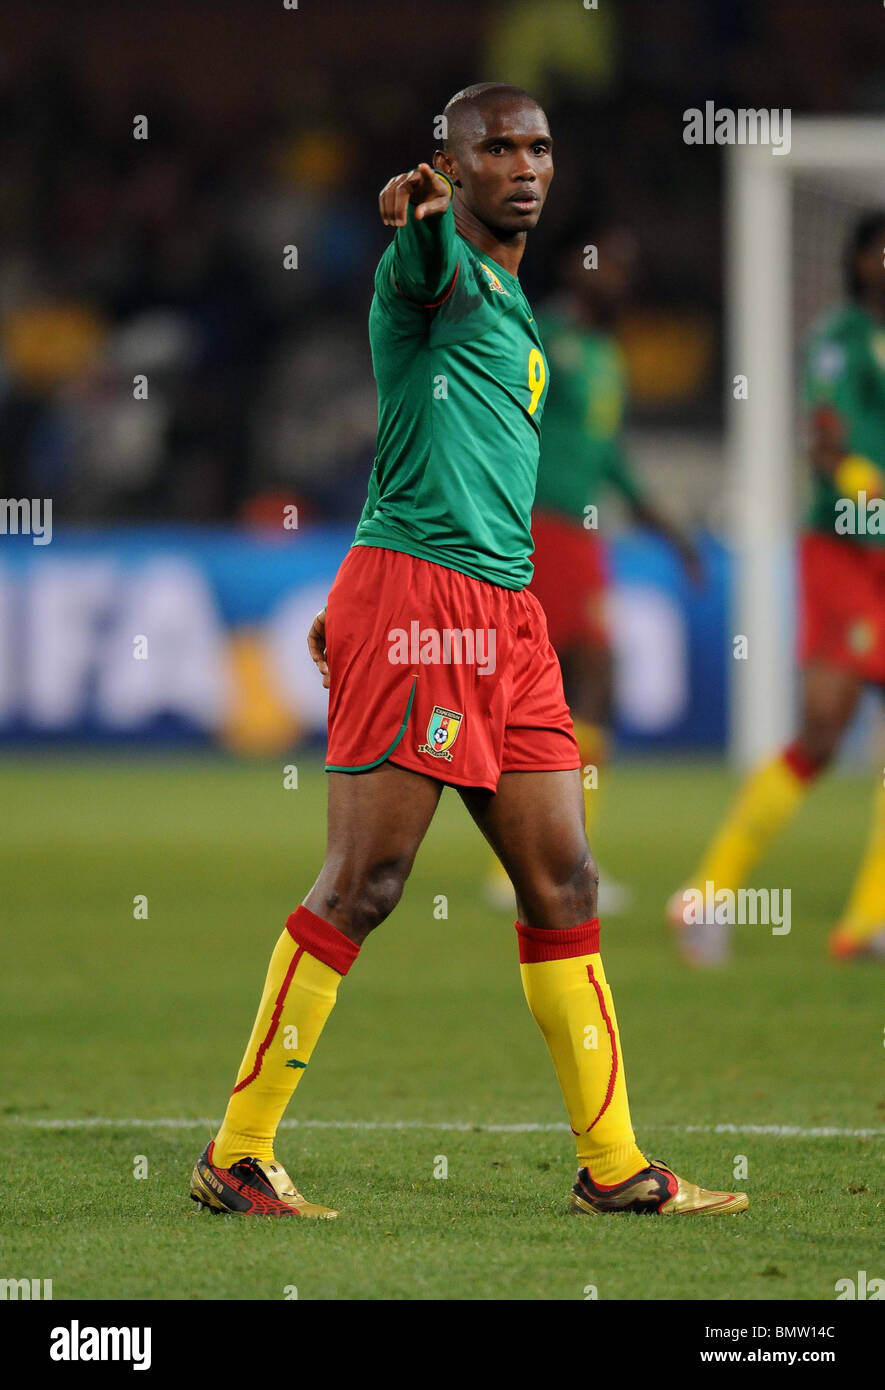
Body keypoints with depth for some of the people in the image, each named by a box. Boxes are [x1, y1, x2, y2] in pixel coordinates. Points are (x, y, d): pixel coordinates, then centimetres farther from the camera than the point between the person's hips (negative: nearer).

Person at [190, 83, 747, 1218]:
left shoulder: (510, 305, 23)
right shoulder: (443, 267, -5)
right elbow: (421, 269, -31)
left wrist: (353, 600, 28)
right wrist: (422, 220, -55)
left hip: (506, 614, 9)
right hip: (414, 598, -9)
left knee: (561, 882, 8)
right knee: (364, 883, -9)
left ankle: (611, 1165, 13)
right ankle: (237, 1155, -3)